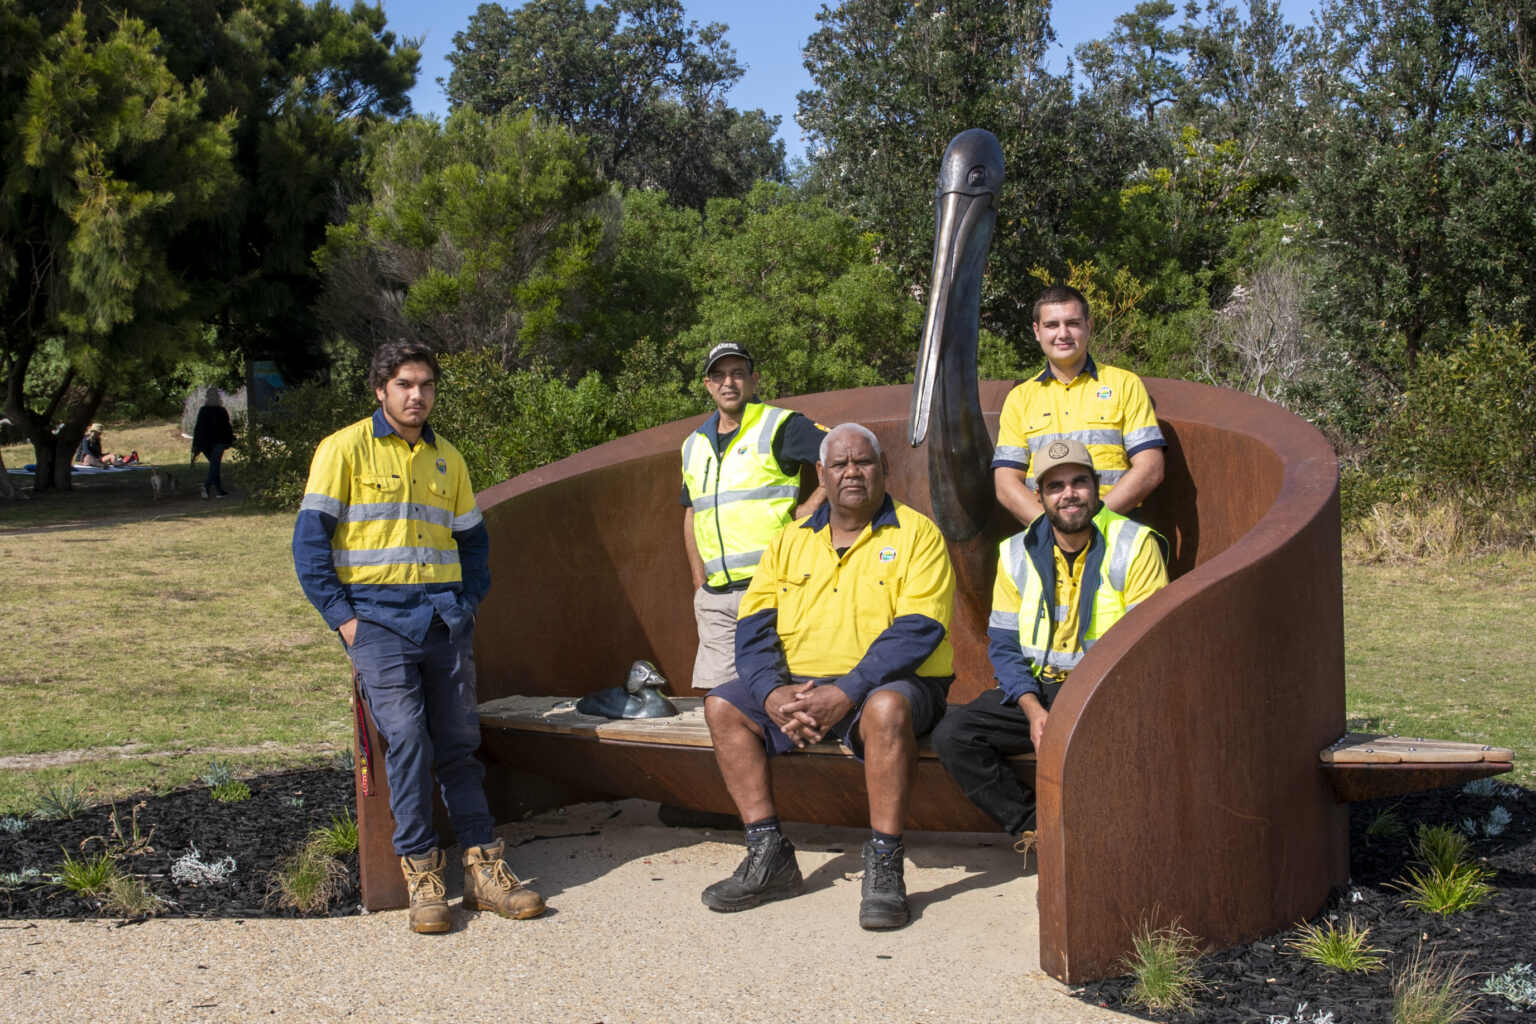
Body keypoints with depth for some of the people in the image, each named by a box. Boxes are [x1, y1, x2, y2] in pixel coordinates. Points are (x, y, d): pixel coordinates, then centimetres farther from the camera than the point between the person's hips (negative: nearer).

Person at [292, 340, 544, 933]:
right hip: (377, 614, -4)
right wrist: (342, 617, -9)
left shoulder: (448, 460, 15)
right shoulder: (346, 449, 0)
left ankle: (483, 870, 7)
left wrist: (467, 606, 9)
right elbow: (310, 539, -3)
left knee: (459, 740, 4)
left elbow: (473, 540, 23)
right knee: (406, 737, -14)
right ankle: (421, 877, -6)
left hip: (444, 613, 4)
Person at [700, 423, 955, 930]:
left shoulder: (916, 534, -1)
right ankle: (769, 857, -11)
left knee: (886, 707, -37)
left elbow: (918, 630, -14)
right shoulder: (790, 541, 13)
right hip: (799, 683, 5)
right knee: (722, 706, -12)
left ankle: (884, 868, -28)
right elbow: (754, 626, 5)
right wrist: (773, 693, -15)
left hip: (886, 682, -5)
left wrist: (845, 694, -24)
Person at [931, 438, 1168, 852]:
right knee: (952, 735, -19)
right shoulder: (1017, 554, 8)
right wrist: (1032, 708, -12)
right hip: (1037, 689, 4)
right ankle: (1036, 830, -14)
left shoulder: (1135, 546, -2)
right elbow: (1003, 645, 7)